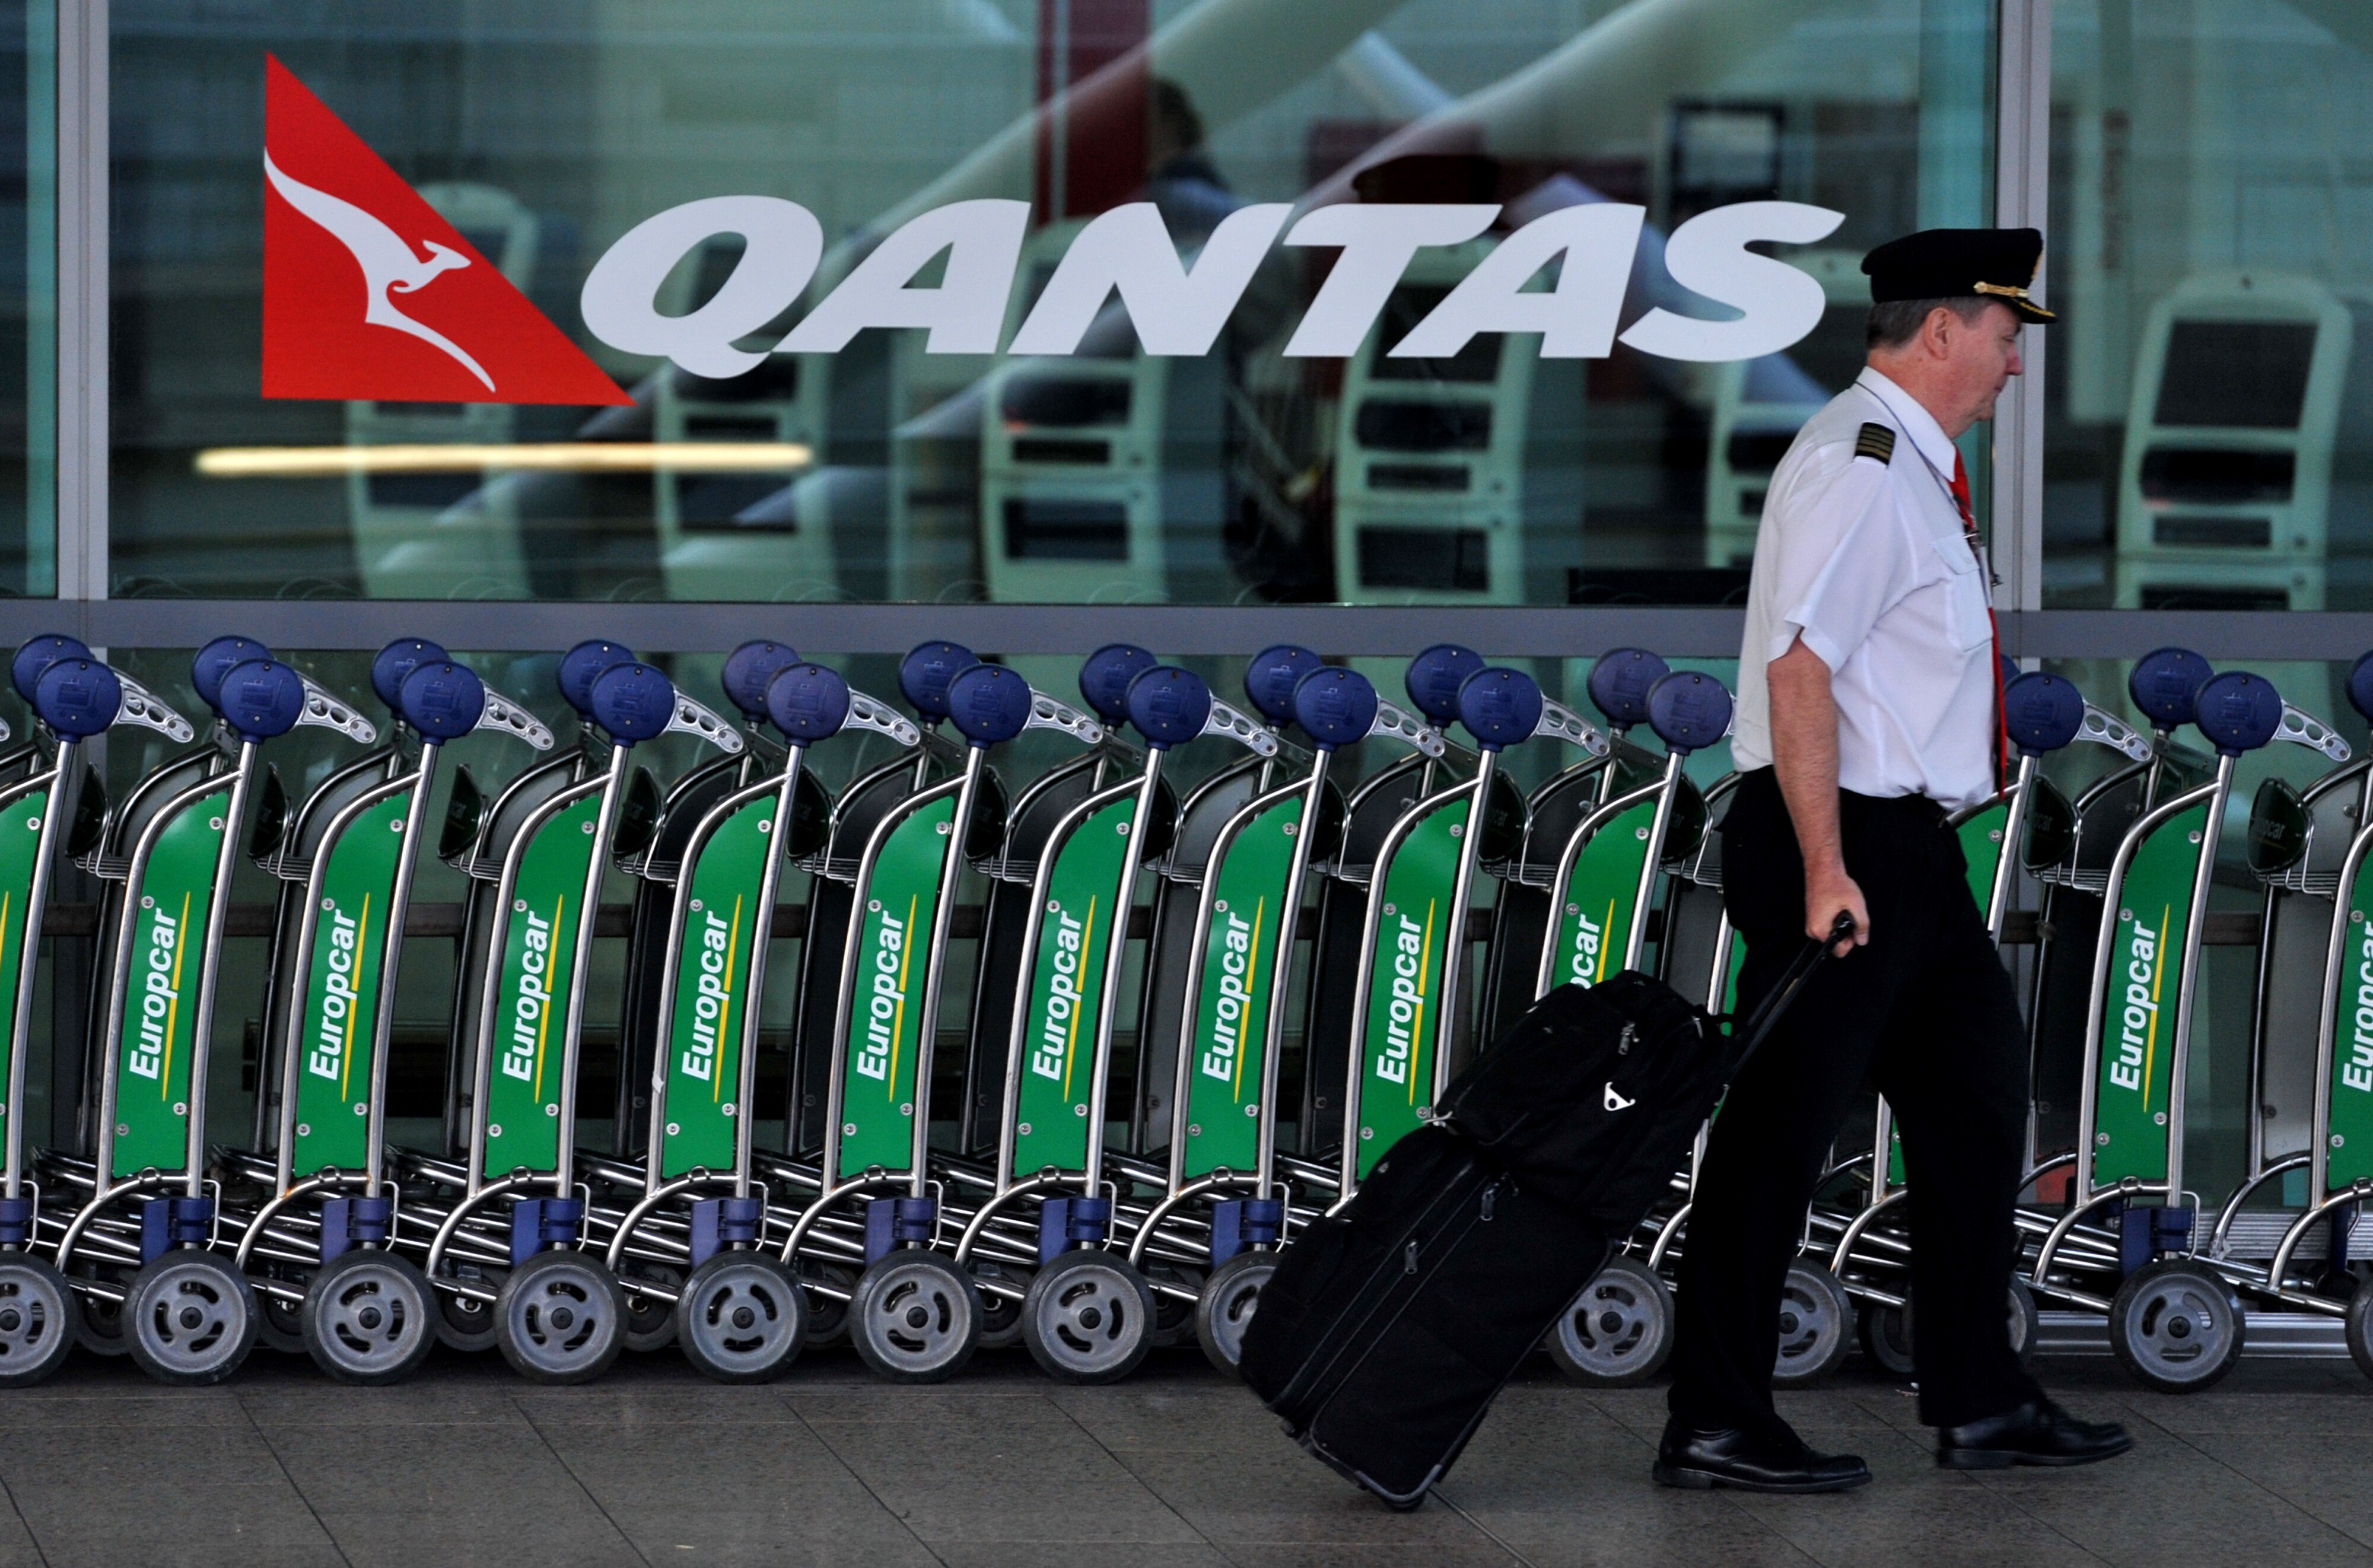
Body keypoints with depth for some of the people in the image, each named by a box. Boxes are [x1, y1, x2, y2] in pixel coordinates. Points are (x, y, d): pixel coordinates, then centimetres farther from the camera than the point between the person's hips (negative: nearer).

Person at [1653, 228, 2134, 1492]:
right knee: (1781, 1133, -5)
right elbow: (1798, 668, -23)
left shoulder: (1913, 465, 16)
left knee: (1973, 1103, 14)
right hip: (1847, 846, -11)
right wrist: (1824, 871, -26)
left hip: (1907, 853, 11)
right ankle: (1714, 1426, -1)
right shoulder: (1860, 465, -16)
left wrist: (1886, 862, 20)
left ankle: (1979, 1402, 21)